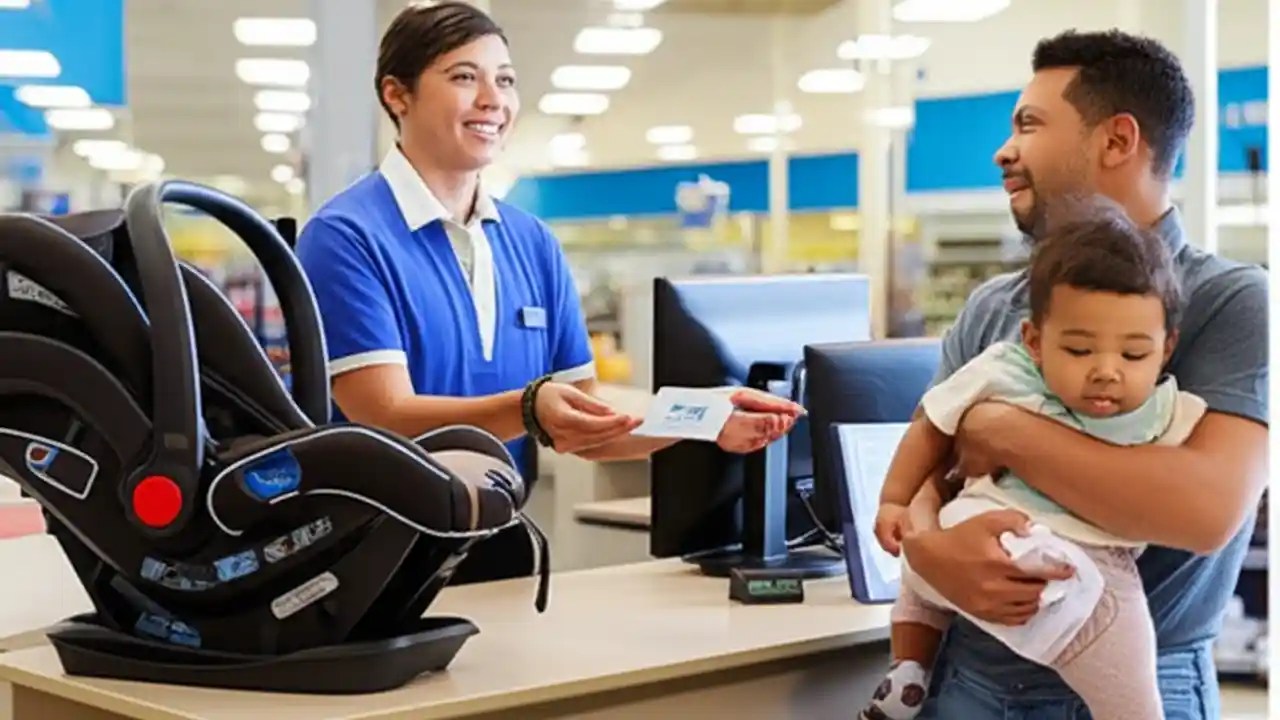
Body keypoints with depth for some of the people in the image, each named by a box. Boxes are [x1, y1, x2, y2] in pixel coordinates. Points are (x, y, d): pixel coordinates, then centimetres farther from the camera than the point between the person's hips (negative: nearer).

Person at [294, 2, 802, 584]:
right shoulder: (344, 236, -8)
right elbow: (386, 417, -16)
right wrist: (526, 411, -31)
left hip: (504, 545, 5)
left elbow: (584, 423, 7)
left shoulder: (534, 244, 8)